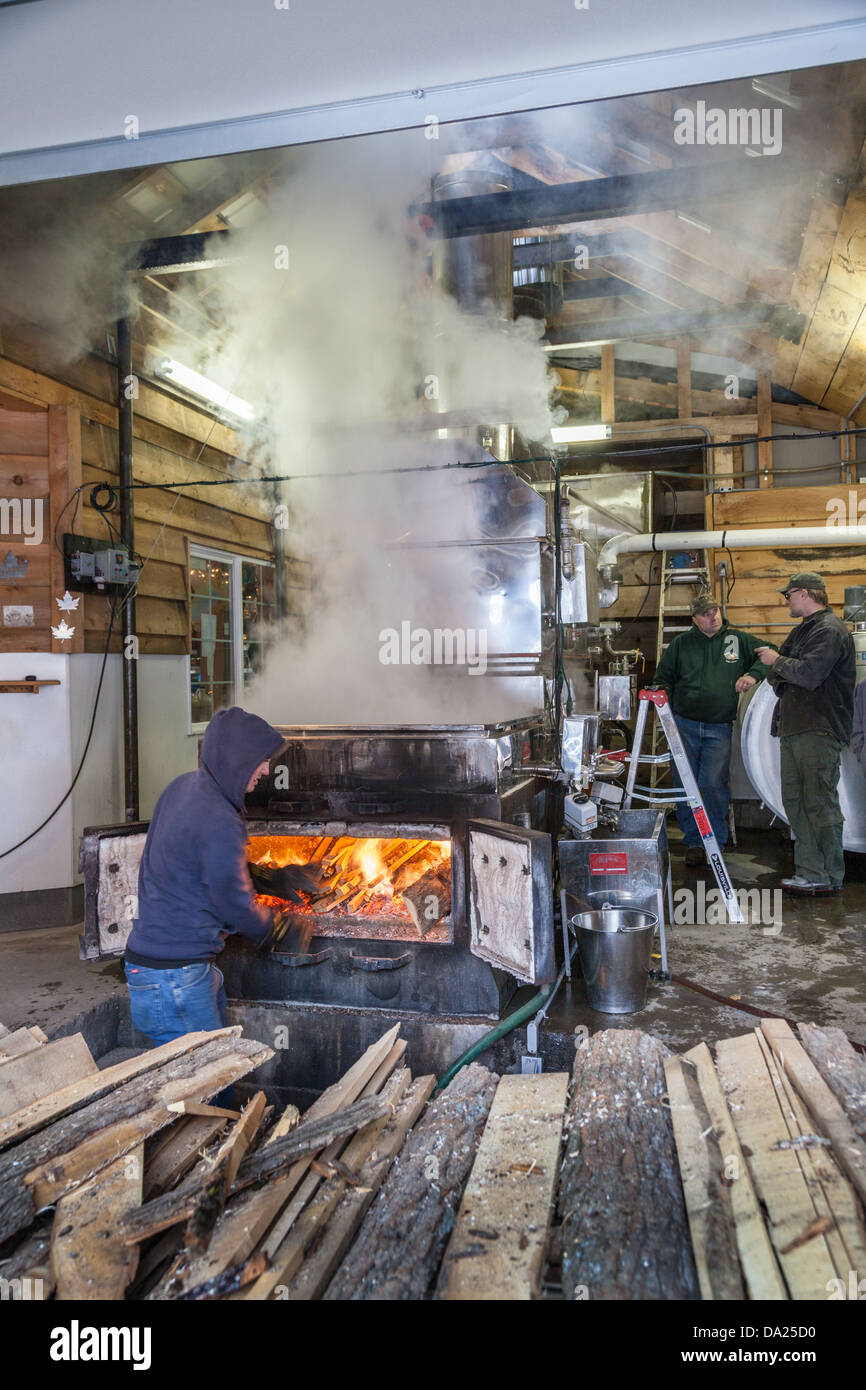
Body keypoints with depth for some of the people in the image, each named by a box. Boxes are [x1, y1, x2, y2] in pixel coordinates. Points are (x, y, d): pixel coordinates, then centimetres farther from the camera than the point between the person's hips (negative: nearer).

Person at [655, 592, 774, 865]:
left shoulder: (738, 639, 8)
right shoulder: (681, 643, 10)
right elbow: (662, 678, 17)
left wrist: (753, 674, -5)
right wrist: (667, 704, 3)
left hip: (719, 728, -1)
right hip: (684, 725, 2)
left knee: (713, 783, -11)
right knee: (683, 784, 3)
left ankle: (717, 842, 7)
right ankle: (693, 842, 16)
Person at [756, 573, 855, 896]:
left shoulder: (830, 630, -9)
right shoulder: (803, 630, 22)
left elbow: (809, 674, -21)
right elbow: (778, 677, 23)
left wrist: (776, 661, -6)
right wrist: (778, 677, 0)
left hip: (820, 731, -10)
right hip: (795, 729, 10)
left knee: (820, 803, -7)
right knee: (794, 800, 8)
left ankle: (828, 878, 0)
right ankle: (809, 871, 12)